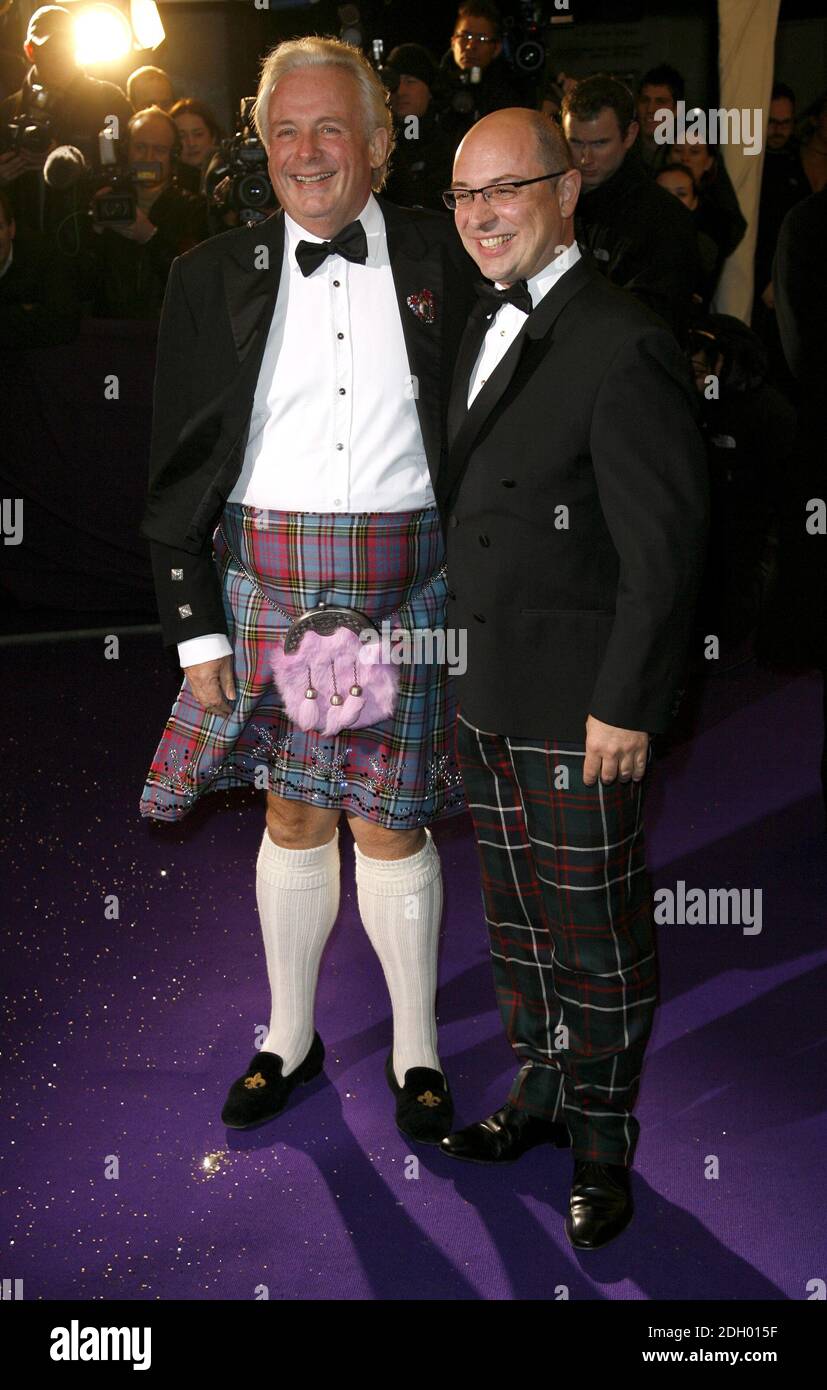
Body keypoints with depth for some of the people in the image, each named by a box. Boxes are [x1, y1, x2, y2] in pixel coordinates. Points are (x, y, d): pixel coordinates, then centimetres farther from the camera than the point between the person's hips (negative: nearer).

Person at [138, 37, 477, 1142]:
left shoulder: (443, 259, 1)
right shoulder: (215, 275, 2)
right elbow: (180, 468, 2)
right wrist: (196, 627, -2)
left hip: (405, 588, -1)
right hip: (264, 585, 1)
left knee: (390, 823, 7)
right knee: (294, 815, 13)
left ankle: (416, 1050, 26)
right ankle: (290, 1035, 33)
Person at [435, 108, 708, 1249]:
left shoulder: (624, 348, -17)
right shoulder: (488, 323, 10)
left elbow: (666, 546, -18)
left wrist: (624, 705, -17)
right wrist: (462, 663, 15)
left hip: (582, 704, -8)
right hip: (487, 693, 8)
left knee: (596, 930, 6)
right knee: (517, 915, 20)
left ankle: (603, 1135, 24)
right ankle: (541, 1089, 38)